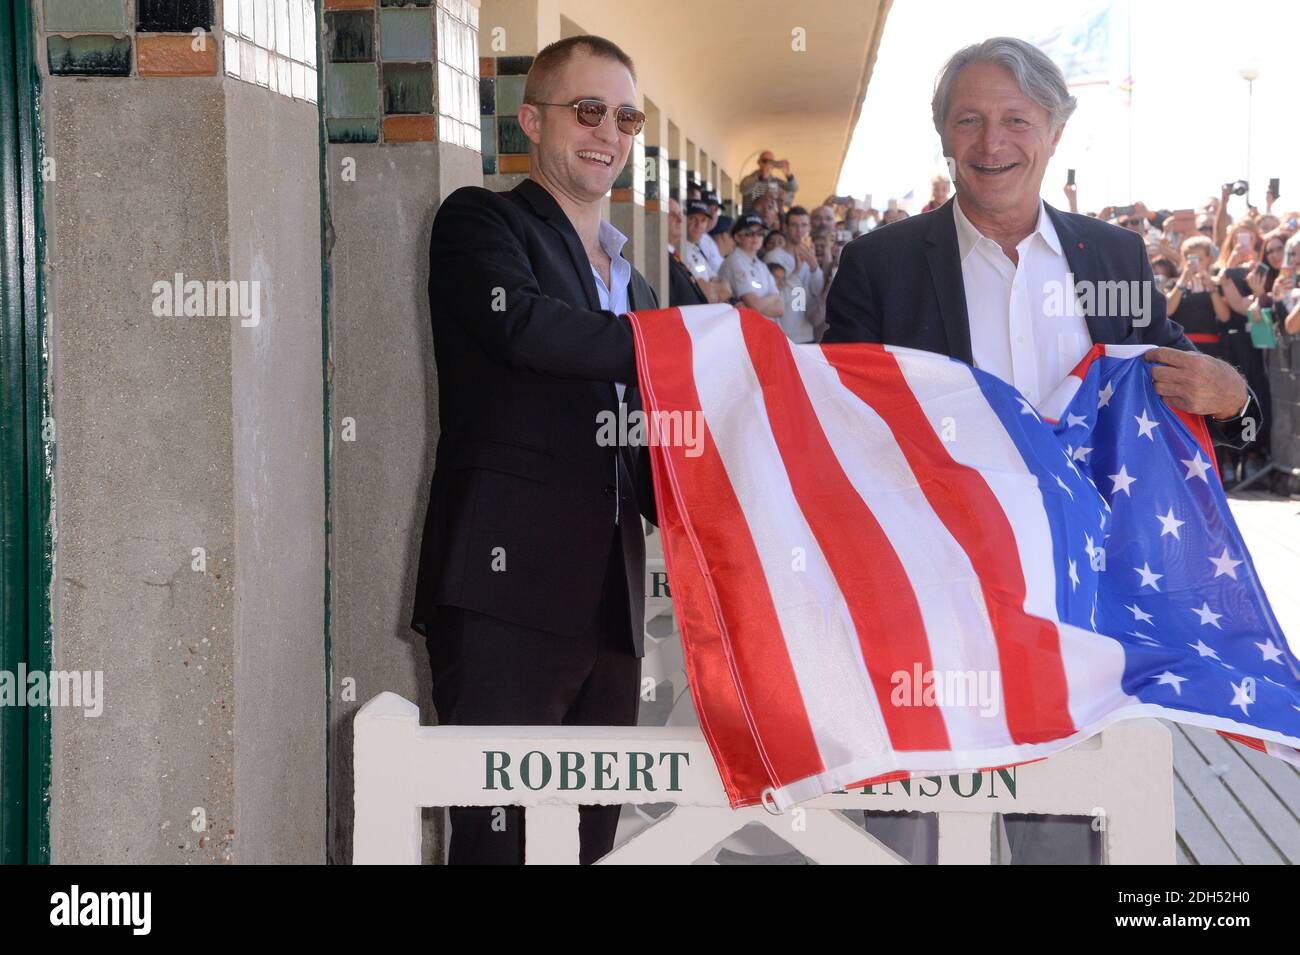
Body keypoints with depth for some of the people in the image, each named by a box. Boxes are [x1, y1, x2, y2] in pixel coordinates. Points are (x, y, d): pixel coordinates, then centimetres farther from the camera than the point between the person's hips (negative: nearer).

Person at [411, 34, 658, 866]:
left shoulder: (632, 286, 24)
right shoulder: (480, 222, 4)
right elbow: (520, 323, -18)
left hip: (610, 598, 7)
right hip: (506, 583, -7)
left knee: (601, 828, 8)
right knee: (496, 827, -8)